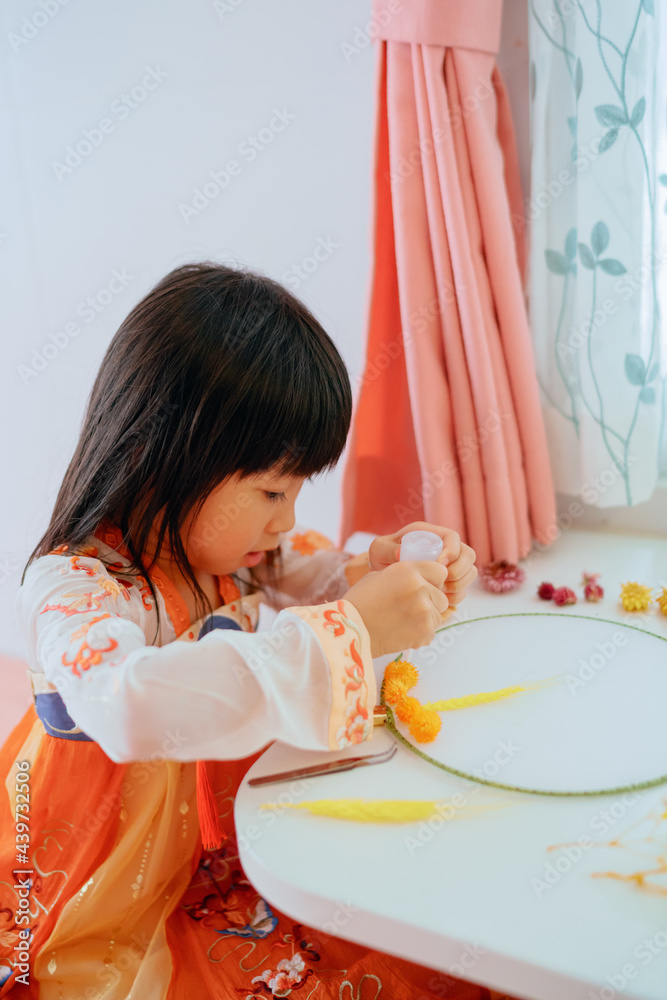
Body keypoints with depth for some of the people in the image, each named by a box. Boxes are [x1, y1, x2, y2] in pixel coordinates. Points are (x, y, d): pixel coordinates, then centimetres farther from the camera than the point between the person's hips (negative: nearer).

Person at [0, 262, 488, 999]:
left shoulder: (221, 540, -4)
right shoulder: (71, 587, -26)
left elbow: (303, 574, 16)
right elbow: (136, 707, -46)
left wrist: (377, 570, -8)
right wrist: (349, 631, -41)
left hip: (243, 848, 7)